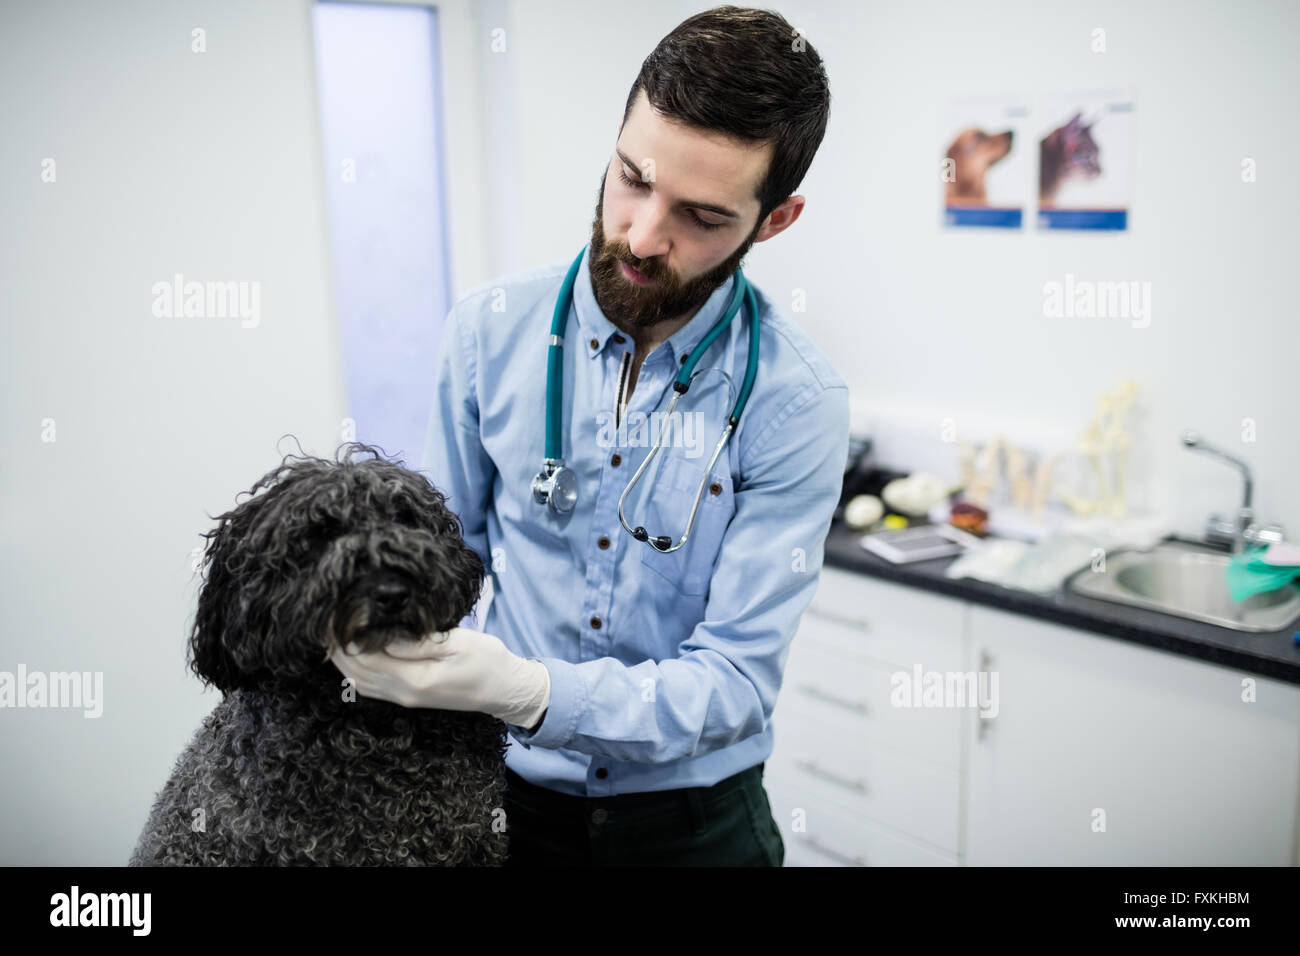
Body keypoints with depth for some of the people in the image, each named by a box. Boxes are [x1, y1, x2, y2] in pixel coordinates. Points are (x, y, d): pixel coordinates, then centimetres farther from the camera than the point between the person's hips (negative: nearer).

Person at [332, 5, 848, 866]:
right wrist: (392, 628, -20)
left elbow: (735, 682, -20)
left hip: (694, 817, -2)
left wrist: (522, 689, -34)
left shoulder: (797, 402, -19)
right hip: (514, 794, 2)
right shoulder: (491, 328, -10)